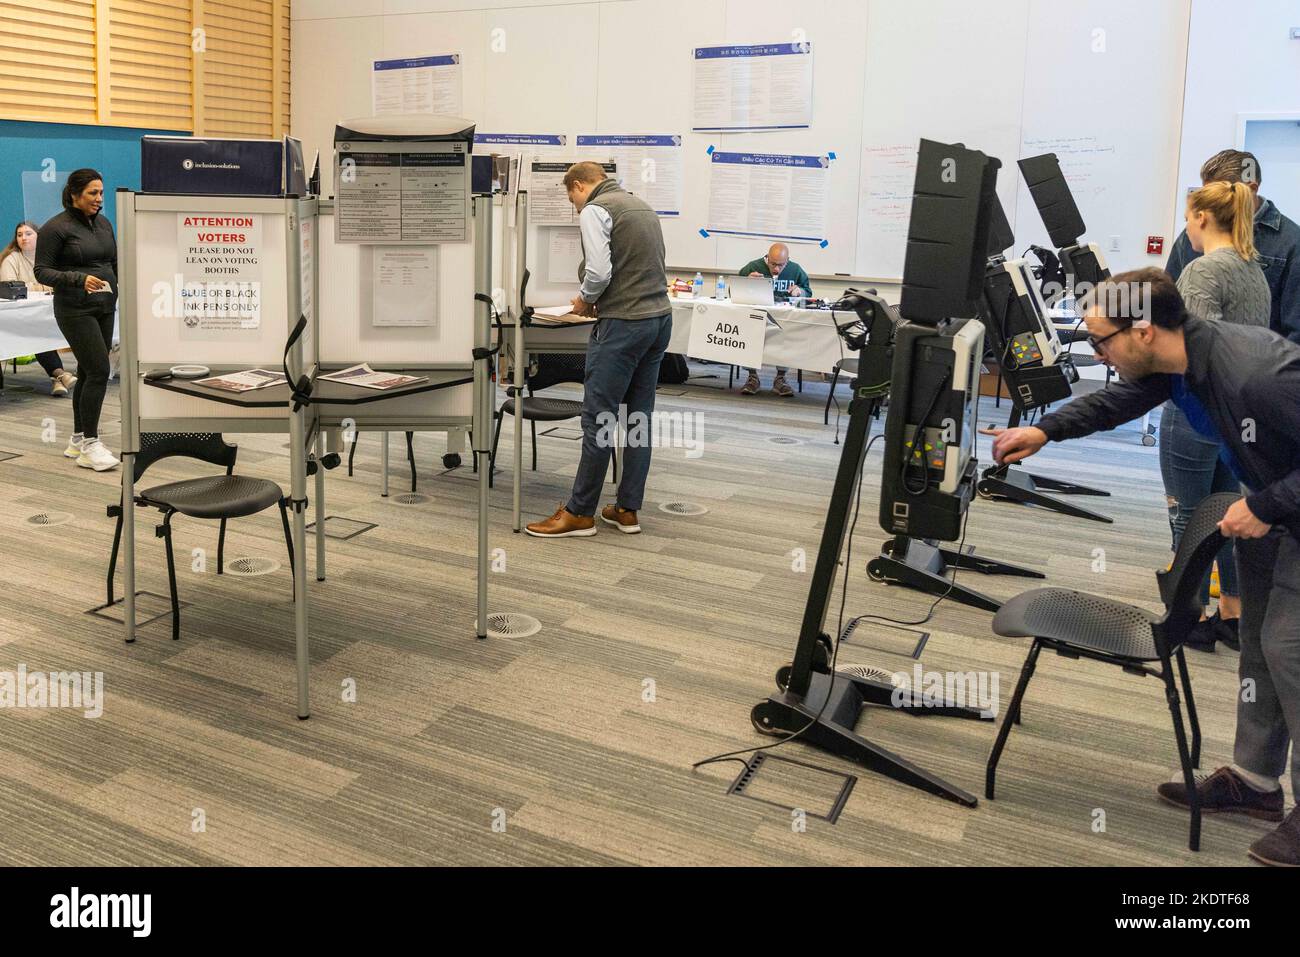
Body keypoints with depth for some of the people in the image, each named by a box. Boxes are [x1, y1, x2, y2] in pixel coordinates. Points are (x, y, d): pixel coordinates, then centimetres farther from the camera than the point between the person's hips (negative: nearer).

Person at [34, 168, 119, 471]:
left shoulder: (103, 224, 12)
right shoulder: (55, 228, -9)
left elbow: (114, 263, 21)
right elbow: (42, 271, -10)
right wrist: (79, 279, -24)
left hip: (104, 307, 7)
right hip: (75, 310, -7)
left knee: (88, 372, 10)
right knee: (99, 371, -14)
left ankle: (78, 440, 19)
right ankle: (89, 445, -8)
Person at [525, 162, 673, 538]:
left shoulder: (594, 211, -7)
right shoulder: (642, 206, 19)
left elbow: (599, 270, -18)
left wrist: (584, 300, 2)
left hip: (623, 324, -8)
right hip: (660, 316, 9)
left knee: (598, 419, -2)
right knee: (639, 418, 10)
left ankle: (579, 513, 6)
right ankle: (627, 509, 16)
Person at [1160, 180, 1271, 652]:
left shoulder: (1204, 269, -15)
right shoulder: (1254, 270, 13)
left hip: (1197, 407, -9)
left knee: (1188, 515, 2)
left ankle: (1194, 620, 11)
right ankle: (1232, 614, 25)